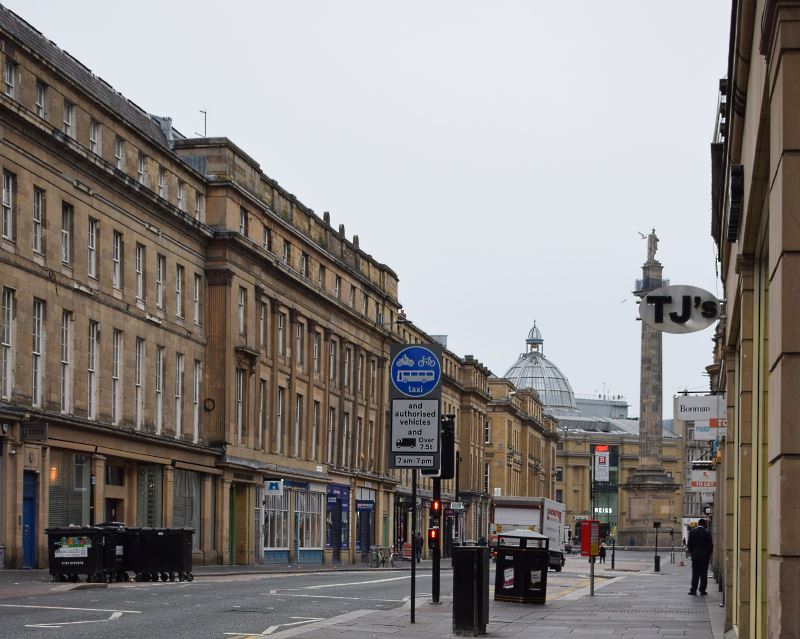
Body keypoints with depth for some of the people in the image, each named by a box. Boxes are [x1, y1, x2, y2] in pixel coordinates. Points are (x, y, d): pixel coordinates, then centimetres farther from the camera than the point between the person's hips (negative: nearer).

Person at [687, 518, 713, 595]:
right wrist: (709, 554, 8)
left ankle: (693, 590, -1)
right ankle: (702, 590, 3)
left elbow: (689, 544, 1)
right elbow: (710, 545, -6)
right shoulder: (707, 533, -7)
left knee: (695, 573, 5)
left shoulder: (692, 532, 0)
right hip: (705, 556, -2)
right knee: (704, 574, 3)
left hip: (695, 555, 2)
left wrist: (690, 552, 14)